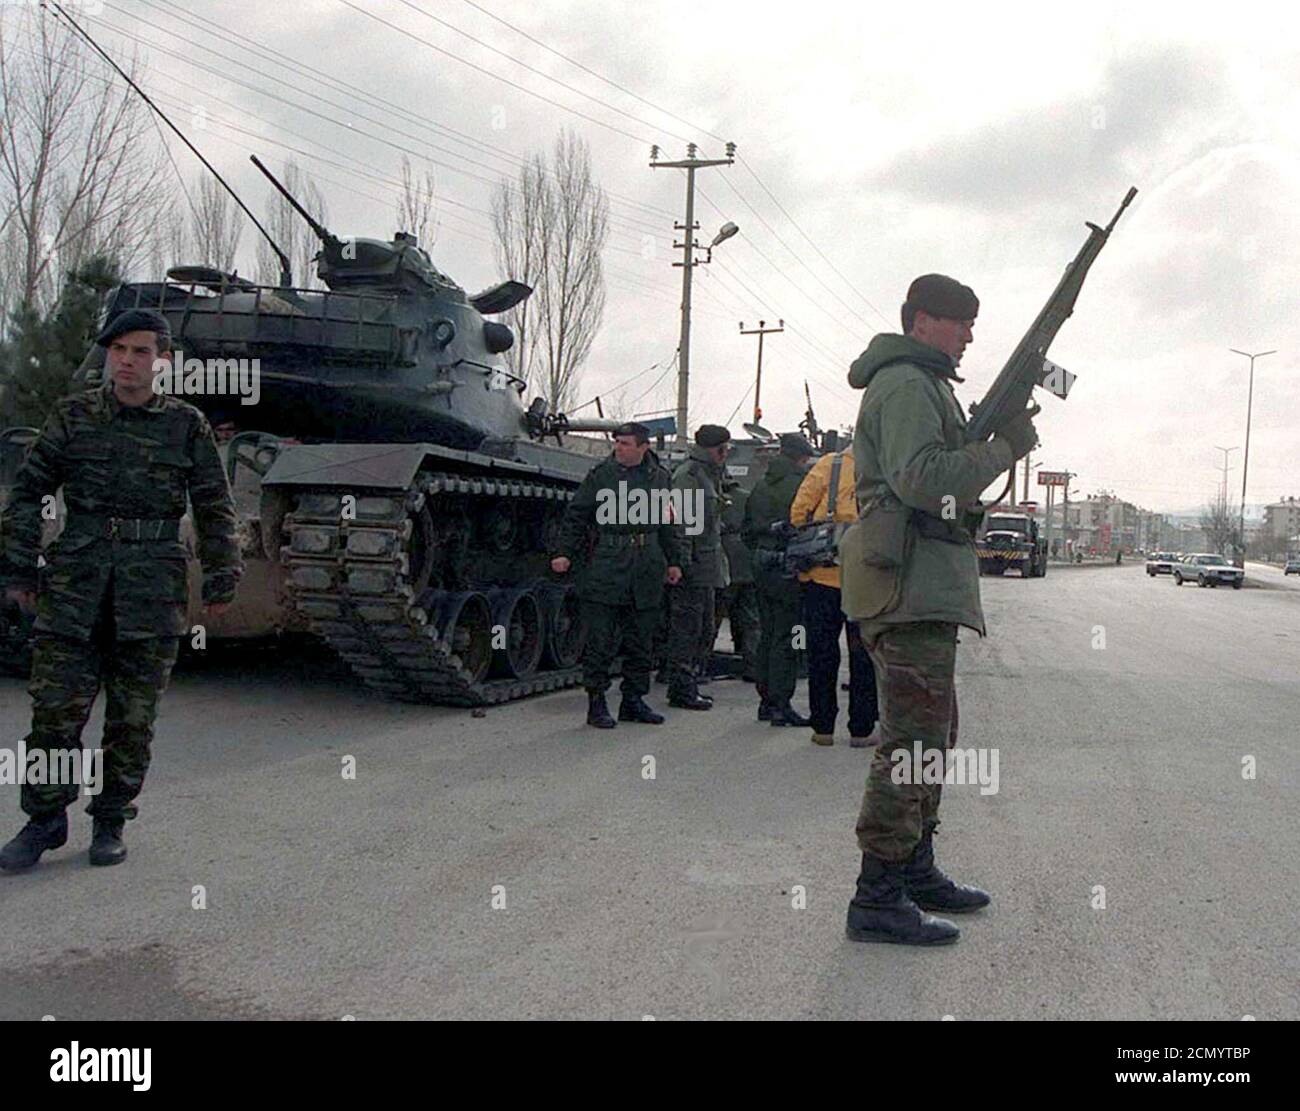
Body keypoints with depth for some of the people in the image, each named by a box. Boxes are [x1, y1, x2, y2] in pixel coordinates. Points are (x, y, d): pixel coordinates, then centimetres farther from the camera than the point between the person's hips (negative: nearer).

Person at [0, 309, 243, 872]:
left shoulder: (187, 424, 3)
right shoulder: (73, 416, 6)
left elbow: (215, 509, 7)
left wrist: (220, 582, 4)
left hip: (152, 586, -1)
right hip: (76, 579, 1)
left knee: (133, 715, 3)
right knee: (55, 707, -1)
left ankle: (110, 823, 17)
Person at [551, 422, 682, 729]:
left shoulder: (658, 476, 10)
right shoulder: (601, 474, -1)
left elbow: (667, 521, 19)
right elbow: (575, 515, 3)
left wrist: (673, 561, 17)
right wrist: (564, 553, -5)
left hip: (647, 570, 4)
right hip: (607, 568, -4)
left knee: (641, 642, 10)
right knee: (601, 641, -3)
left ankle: (633, 700, 20)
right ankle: (596, 703, 5)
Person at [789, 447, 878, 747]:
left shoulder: (829, 465, -3)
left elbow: (799, 510, -4)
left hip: (823, 576, 0)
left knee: (822, 653, 9)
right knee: (864, 656, 10)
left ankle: (823, 728, 14)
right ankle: (861, 730, 14)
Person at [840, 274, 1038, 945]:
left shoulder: (925, 385, 25)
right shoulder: (907, 385, -9)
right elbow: (920, 479, -23)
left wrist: (991, 439, 12)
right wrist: (1003, 449, -15)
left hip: (924, 587, 11)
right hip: (911, 586, -11)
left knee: (930, 734, 16)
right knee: (912, 739, -11)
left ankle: (915, 870, 26)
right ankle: (877, 899, -8)